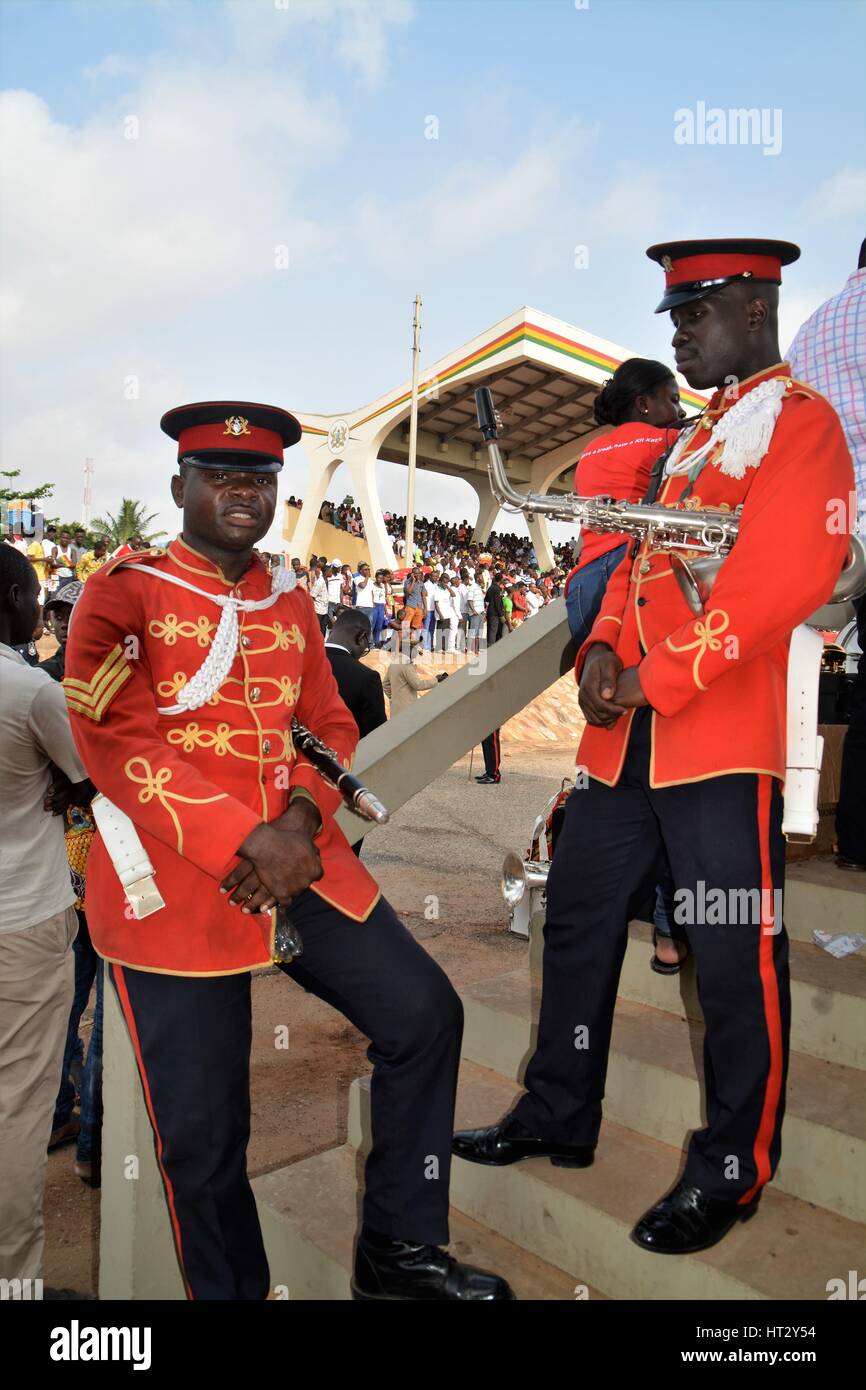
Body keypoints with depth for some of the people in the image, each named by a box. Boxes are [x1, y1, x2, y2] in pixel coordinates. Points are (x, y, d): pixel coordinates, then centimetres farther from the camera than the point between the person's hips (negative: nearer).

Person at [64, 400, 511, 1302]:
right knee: (202, 1131, 2)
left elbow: (331, 726, 11)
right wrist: (246, 842, -19)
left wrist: (298, 819, -10)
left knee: (423, 1015, 2)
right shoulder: (123, 593, -4)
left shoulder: (291, 603, 13)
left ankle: (397, 1255, 21)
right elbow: (117, 745, -13)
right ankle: (231, 1290, 31)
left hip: (301, 863, 5)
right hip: (174, 884, -5)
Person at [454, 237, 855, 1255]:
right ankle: (558, 1117, 32)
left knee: (736, 958, 4)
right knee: (576, 920, 14)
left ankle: (733, 1169, 24)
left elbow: (786, 576, -17)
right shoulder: (692, 437, 23)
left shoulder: (801, 423, -3)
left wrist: (656, 680, -18)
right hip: (625, 739, 9)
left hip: (722, 741, -8)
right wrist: (602, 650, 1)